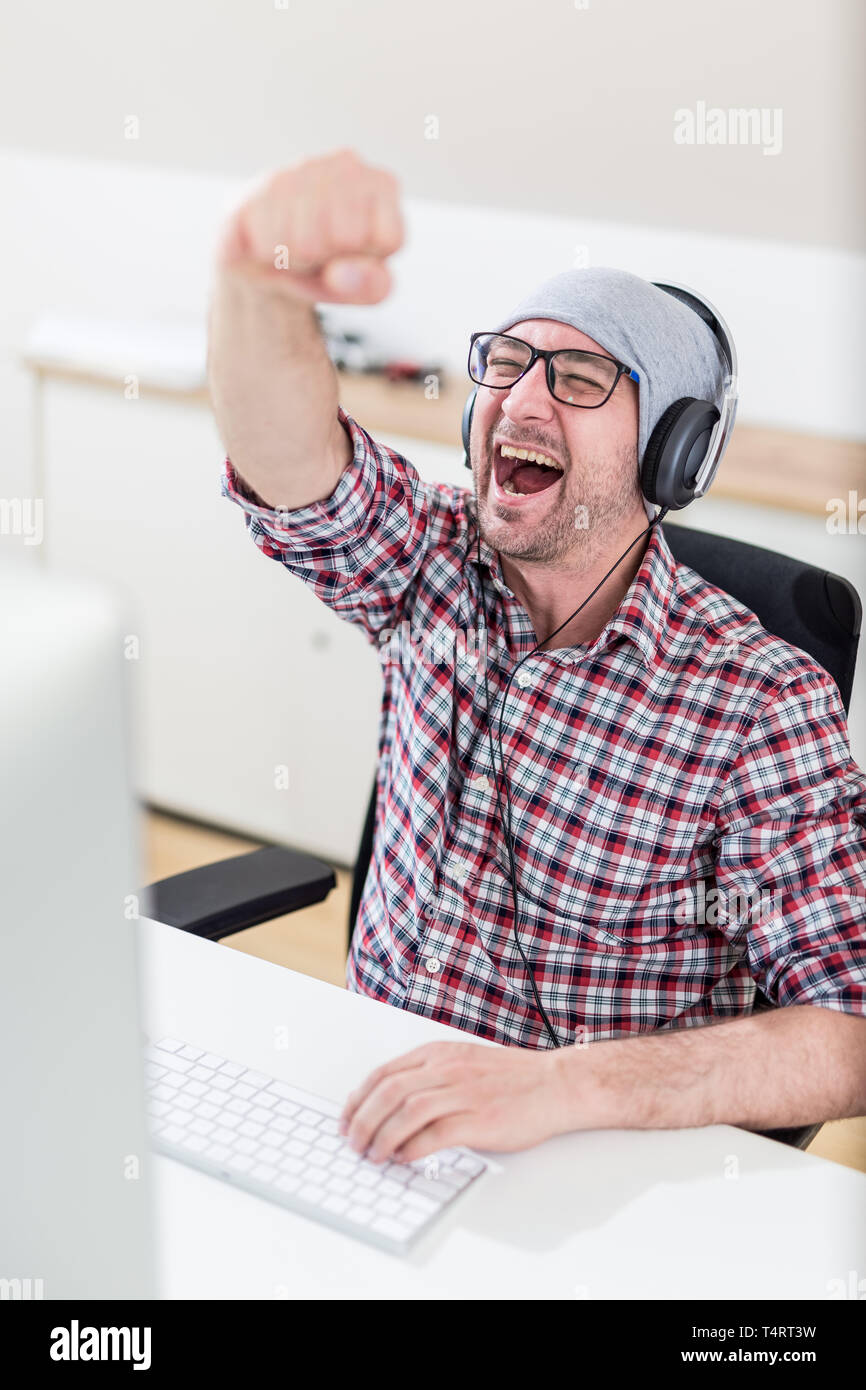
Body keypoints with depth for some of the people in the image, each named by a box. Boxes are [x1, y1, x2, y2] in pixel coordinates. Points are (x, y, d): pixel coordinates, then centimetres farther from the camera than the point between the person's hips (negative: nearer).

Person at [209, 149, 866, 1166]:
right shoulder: (436, 567, -2)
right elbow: (284, 455, -23)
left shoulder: (766, 707, -15)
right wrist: (258, 277, -46)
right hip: (374, 1094, 4)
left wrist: (559, 1087, -36)